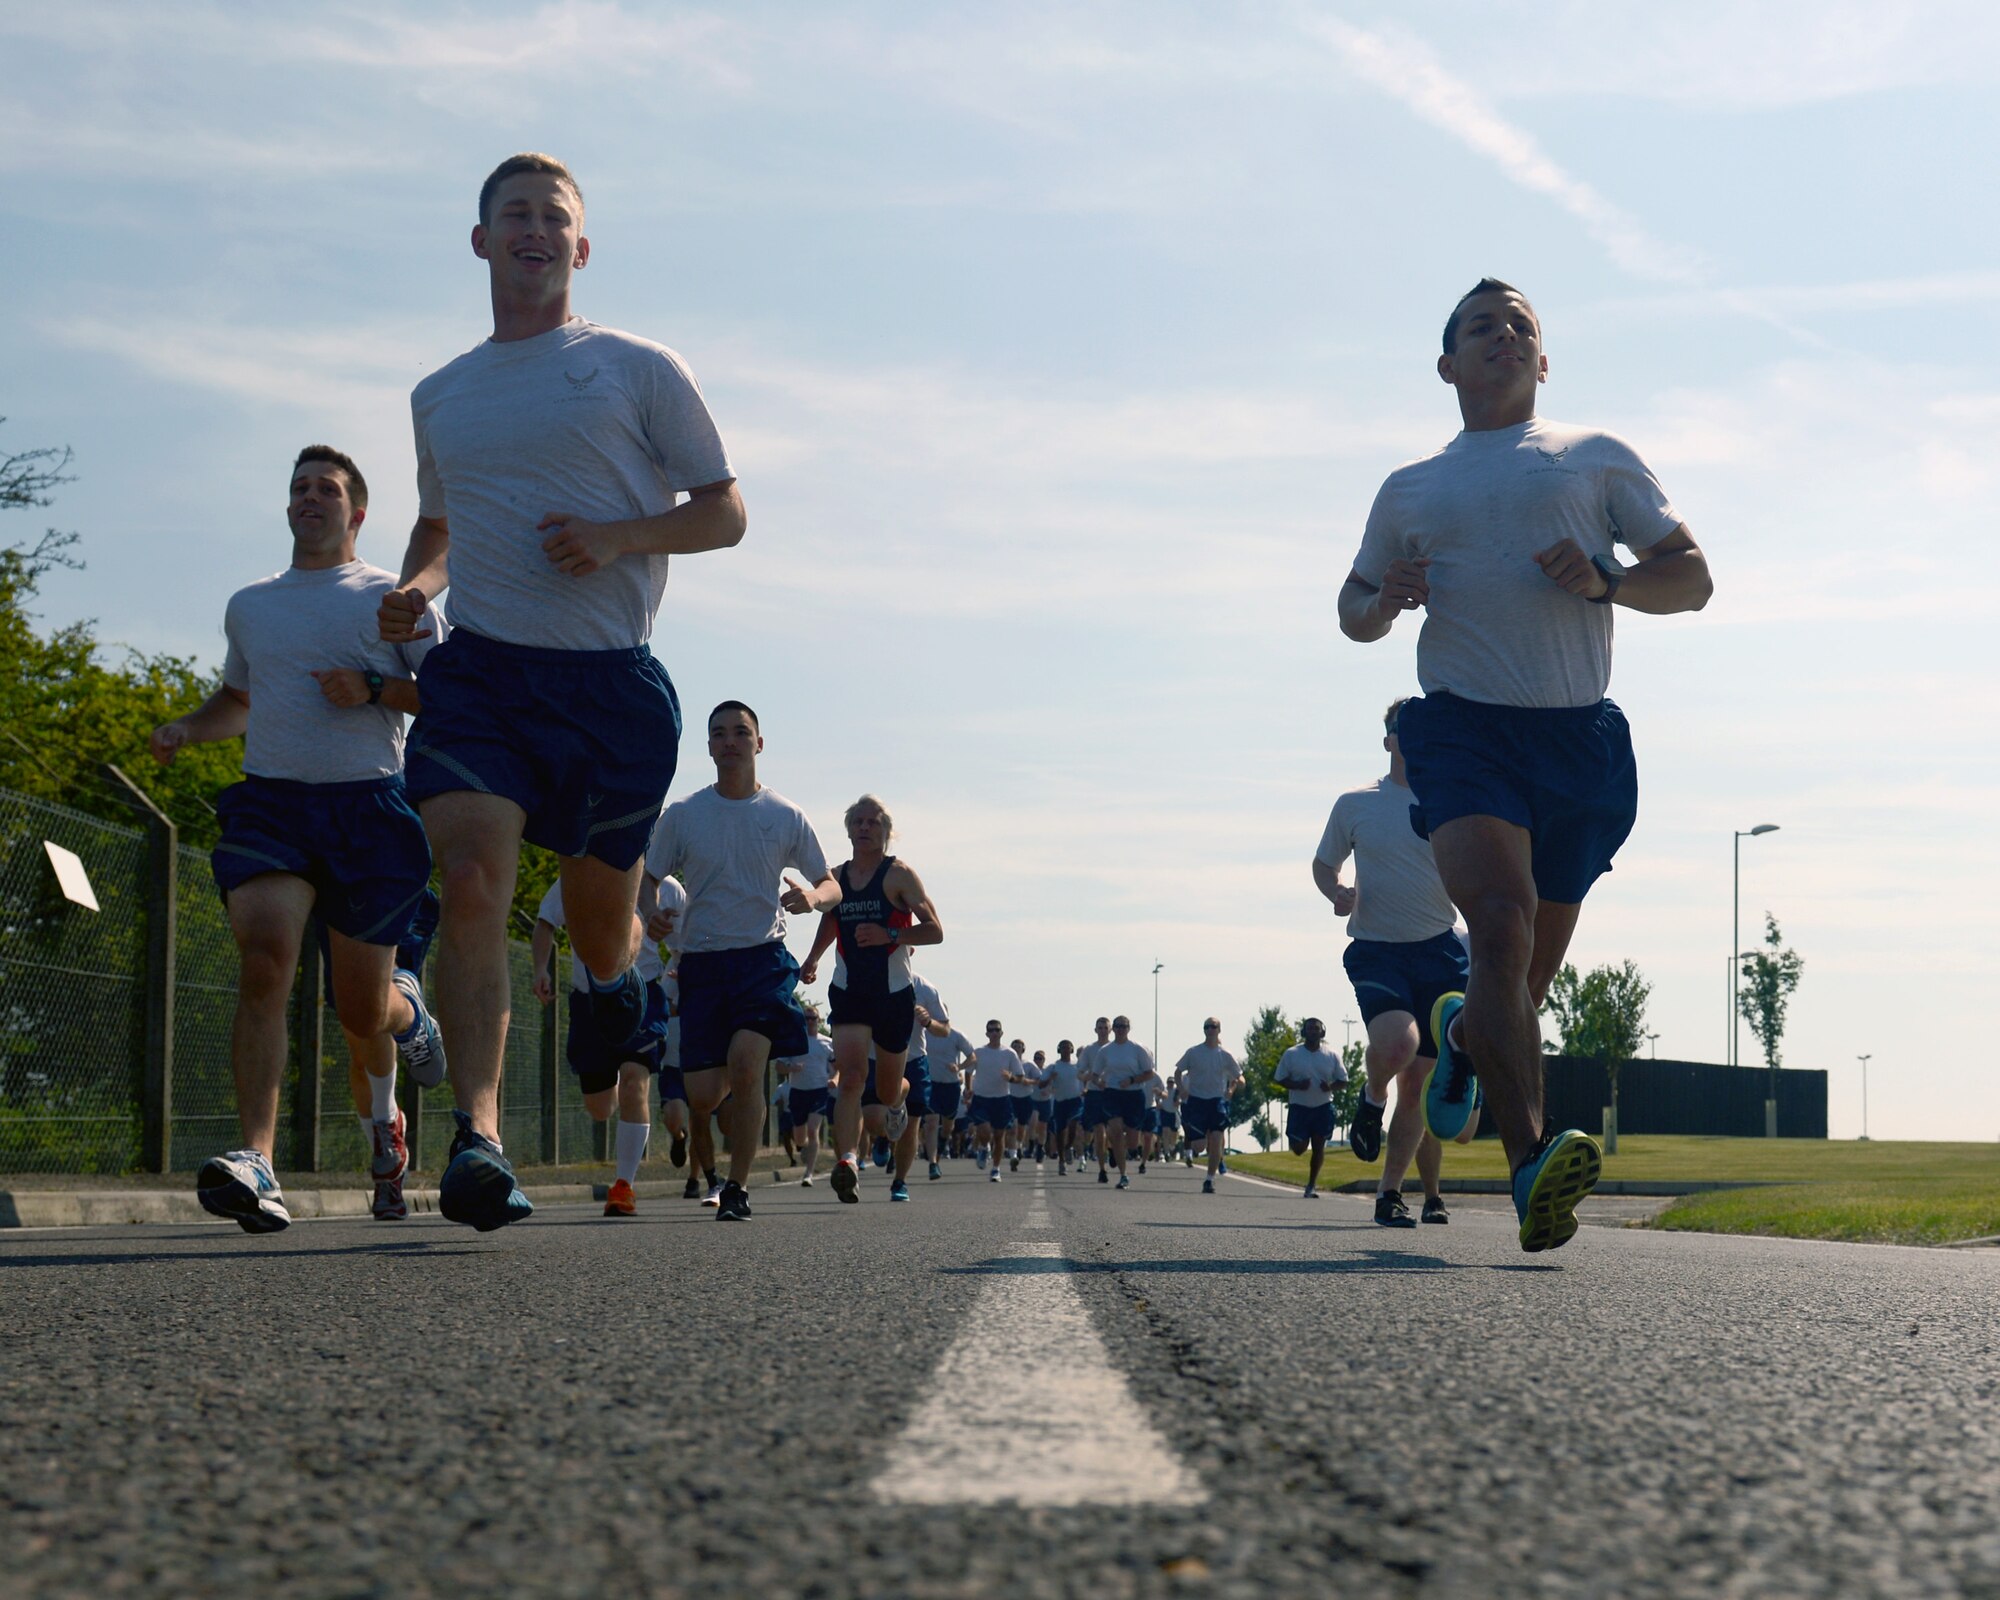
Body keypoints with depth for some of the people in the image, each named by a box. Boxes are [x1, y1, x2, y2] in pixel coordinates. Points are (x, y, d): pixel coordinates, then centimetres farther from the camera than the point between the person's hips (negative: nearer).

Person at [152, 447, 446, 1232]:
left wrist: (376, 688, -12)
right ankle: (256, 1165, -35)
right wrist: (185, 729, 15)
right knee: (264, 959, -25)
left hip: (368, 806, -2)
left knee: (363, 1010, 2)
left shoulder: (392, 597, 8)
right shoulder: (248, 606, 21)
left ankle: (408, 1010, 43)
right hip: (269, 800, 2)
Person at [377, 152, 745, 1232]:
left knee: (597, 923, 9)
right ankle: (477, 1134, -30)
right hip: (478, 668, 2)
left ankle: (616, 986, 48)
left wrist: (618, 537, -12)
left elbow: (724, 512, 6)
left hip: (611, 680, -1)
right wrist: (416, 585, 9)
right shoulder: (440, 397, 17)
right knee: (470, 877, -23)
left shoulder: (638, 370, 6)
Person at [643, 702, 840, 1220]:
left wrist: (811, 896, -14)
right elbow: (647, 882, 9)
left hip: (764, 958, -1)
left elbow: (832, 887, 10)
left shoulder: (785, 816, 5)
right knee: (703, 1097, -5)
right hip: (701, 960, 1)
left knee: (745, 1062, -24)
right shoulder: (681, 815, 5)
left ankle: (738, 1188, -11)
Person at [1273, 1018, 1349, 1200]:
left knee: (1319, 1147, 0)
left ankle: (1311, 1185, 12)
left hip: (1323, 1106, 1)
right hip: (1298, 1106, -1)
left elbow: (1342, 1079, 8)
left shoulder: (1332, 1055, 2)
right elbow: (1279, 1079, 1)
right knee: (1299, 1149, -5)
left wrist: (1330, 1086, -15)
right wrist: (1297, 1085, -18)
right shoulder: (1291, 1054, -2)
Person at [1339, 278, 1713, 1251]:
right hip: (1463, 725, -1)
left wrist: (1603, 580, -9)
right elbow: (1353, 609, 29)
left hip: (1580, 735, 1)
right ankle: (1532, 1166, -37)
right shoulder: (1410, 490, 21)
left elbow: (1692, 579, 12)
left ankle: (1464, 1036, 45)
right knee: (1502, 925, -26)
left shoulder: (1597, 459, 16)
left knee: (1529, 972, 8)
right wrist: (1383, 602, 4)